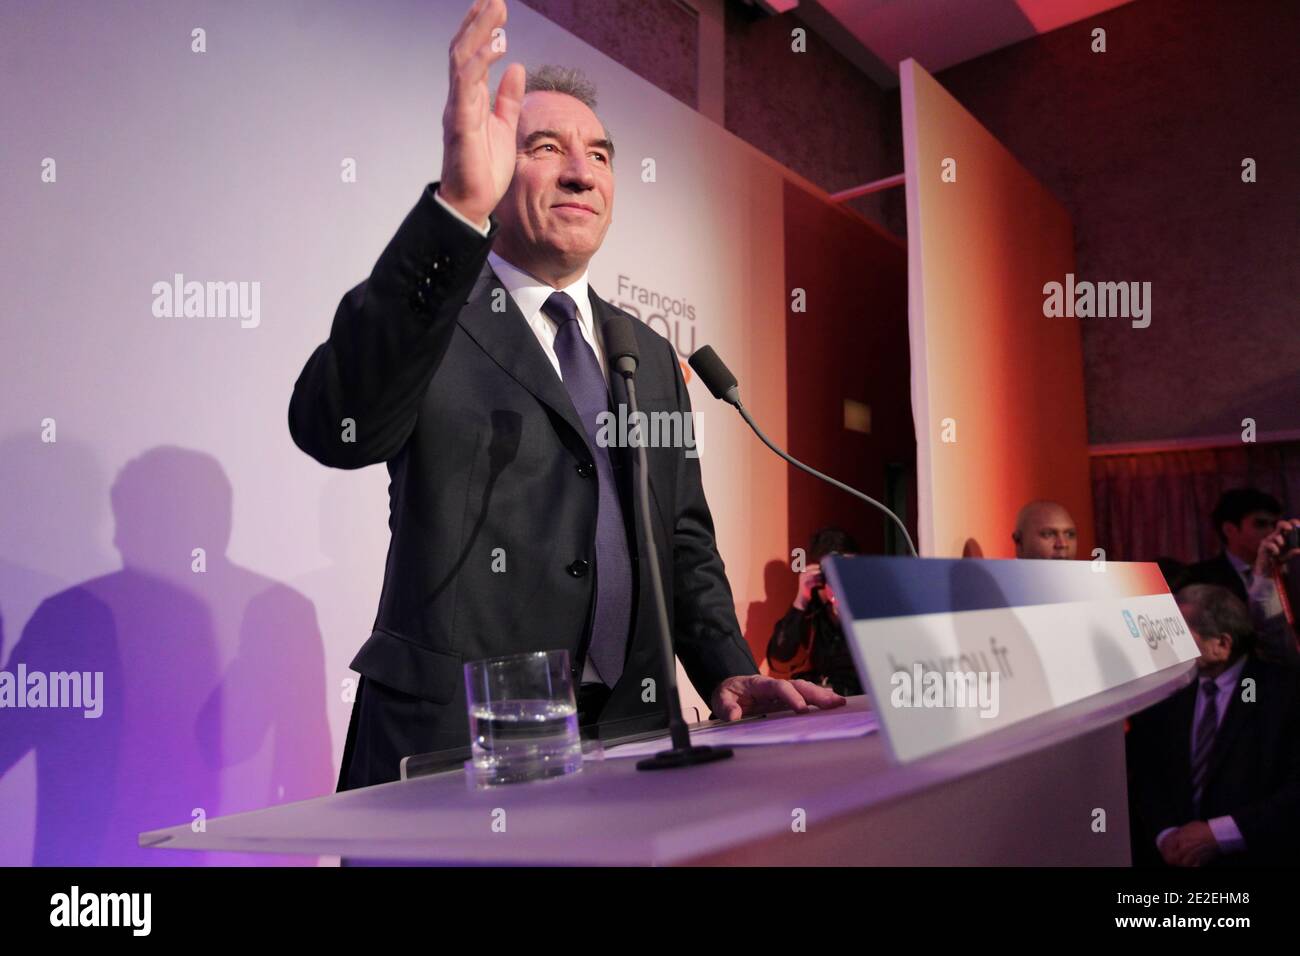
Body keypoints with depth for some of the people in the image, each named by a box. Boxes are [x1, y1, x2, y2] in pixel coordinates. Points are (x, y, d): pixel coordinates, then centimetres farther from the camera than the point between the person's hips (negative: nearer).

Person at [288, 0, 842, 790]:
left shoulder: (651, 356, 13)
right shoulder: (430, 321, -3)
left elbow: (683, 541, 15)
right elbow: (336, 428, -24)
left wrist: (729, 672, 0)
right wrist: (457, 205, -32)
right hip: (450, 741, -4)